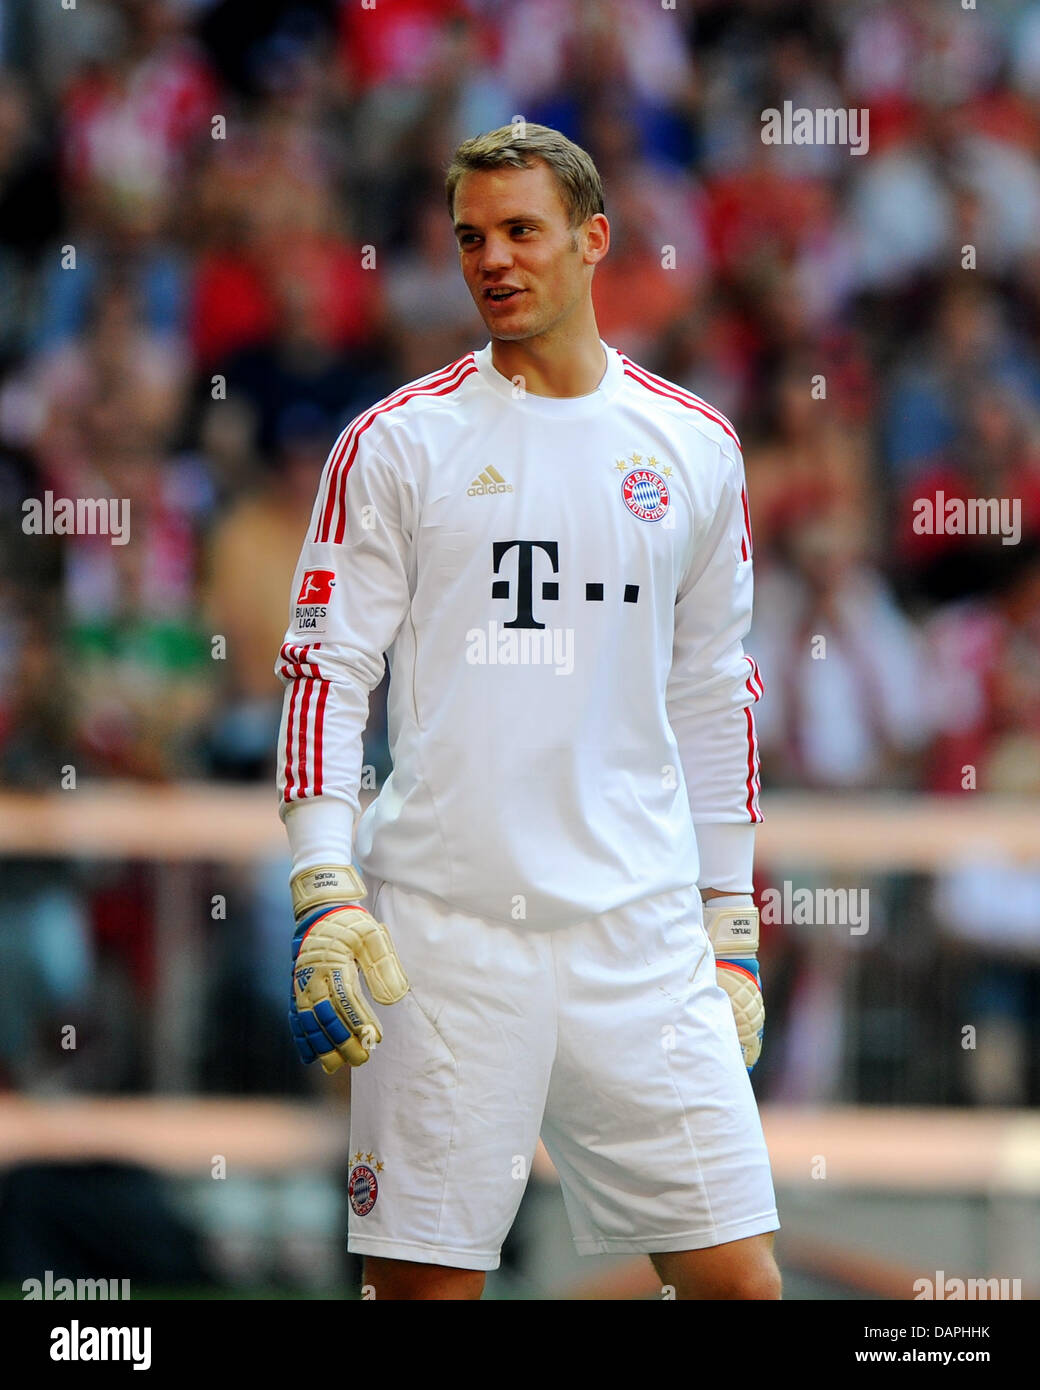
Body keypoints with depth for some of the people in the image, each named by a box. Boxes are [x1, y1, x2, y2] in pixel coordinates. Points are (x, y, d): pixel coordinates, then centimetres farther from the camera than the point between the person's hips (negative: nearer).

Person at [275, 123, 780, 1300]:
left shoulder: (694, 446, 11)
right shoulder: (400, 442, 3)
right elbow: (325, 667, 1)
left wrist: (731, 918, 15)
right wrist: (322, 893, -10)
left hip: (643, 933, 2)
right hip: (440, 927, -2)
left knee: (734, 1276, -5)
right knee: (424, 1281, -4)